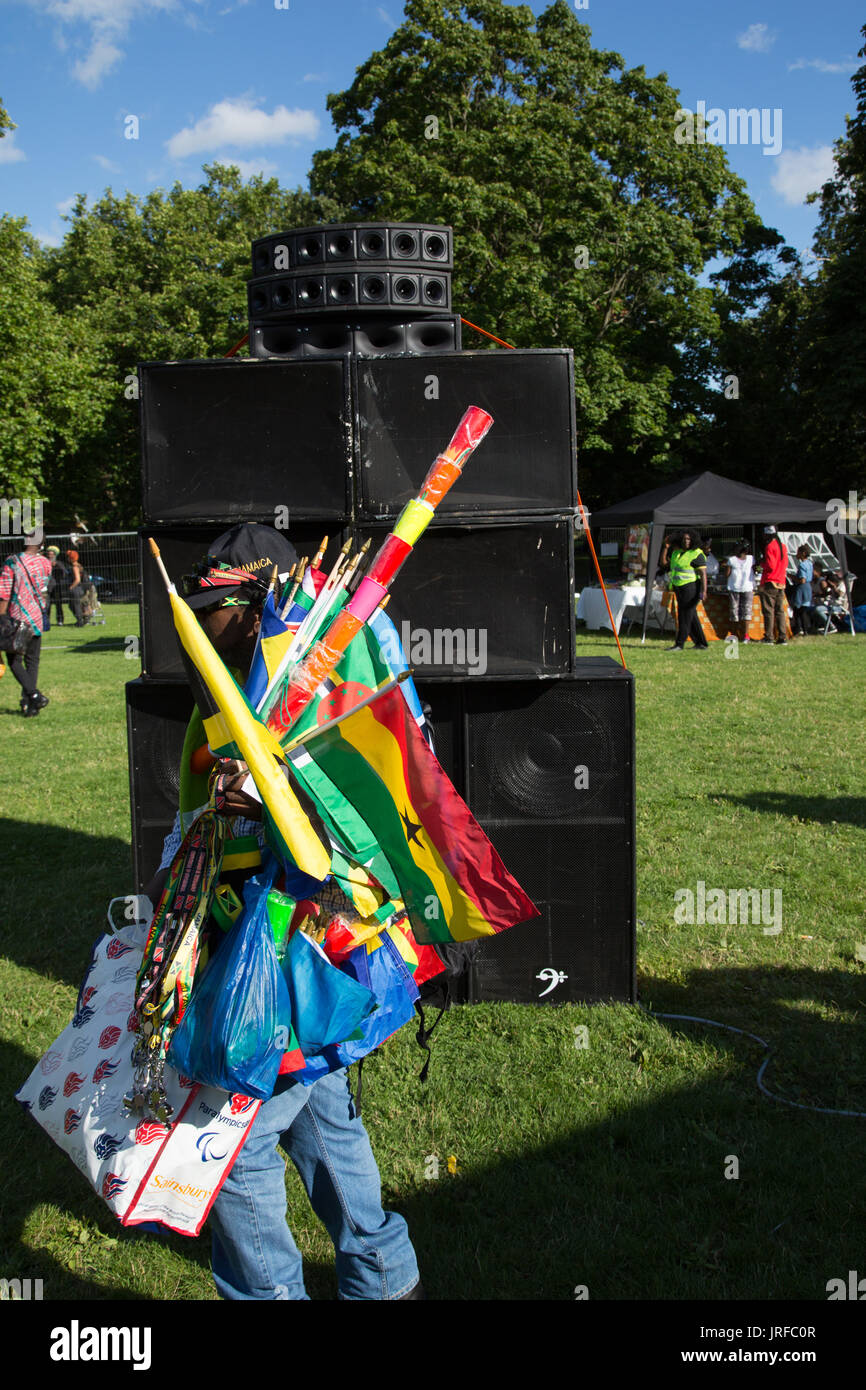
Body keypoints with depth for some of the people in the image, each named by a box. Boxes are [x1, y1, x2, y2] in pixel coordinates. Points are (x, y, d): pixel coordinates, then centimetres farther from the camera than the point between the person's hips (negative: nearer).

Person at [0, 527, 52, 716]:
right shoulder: (45, 563, 0)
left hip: (17, 620, -4)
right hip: (37, 619, 4)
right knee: (32, 661, 12)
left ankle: (34, 694, -13)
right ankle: (29, 705, 8)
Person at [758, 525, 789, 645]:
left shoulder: (769, 546, -11)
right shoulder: (783, 546, 13)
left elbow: (770, 565, -17)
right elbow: (785, 564, 17)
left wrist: (762, 564, 1)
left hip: (769, 582, -7)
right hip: (781, 583, 7)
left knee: (768, 611, -3)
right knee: (780, 611, 8)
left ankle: (769, 638, -4)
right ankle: (783, 638, 6)